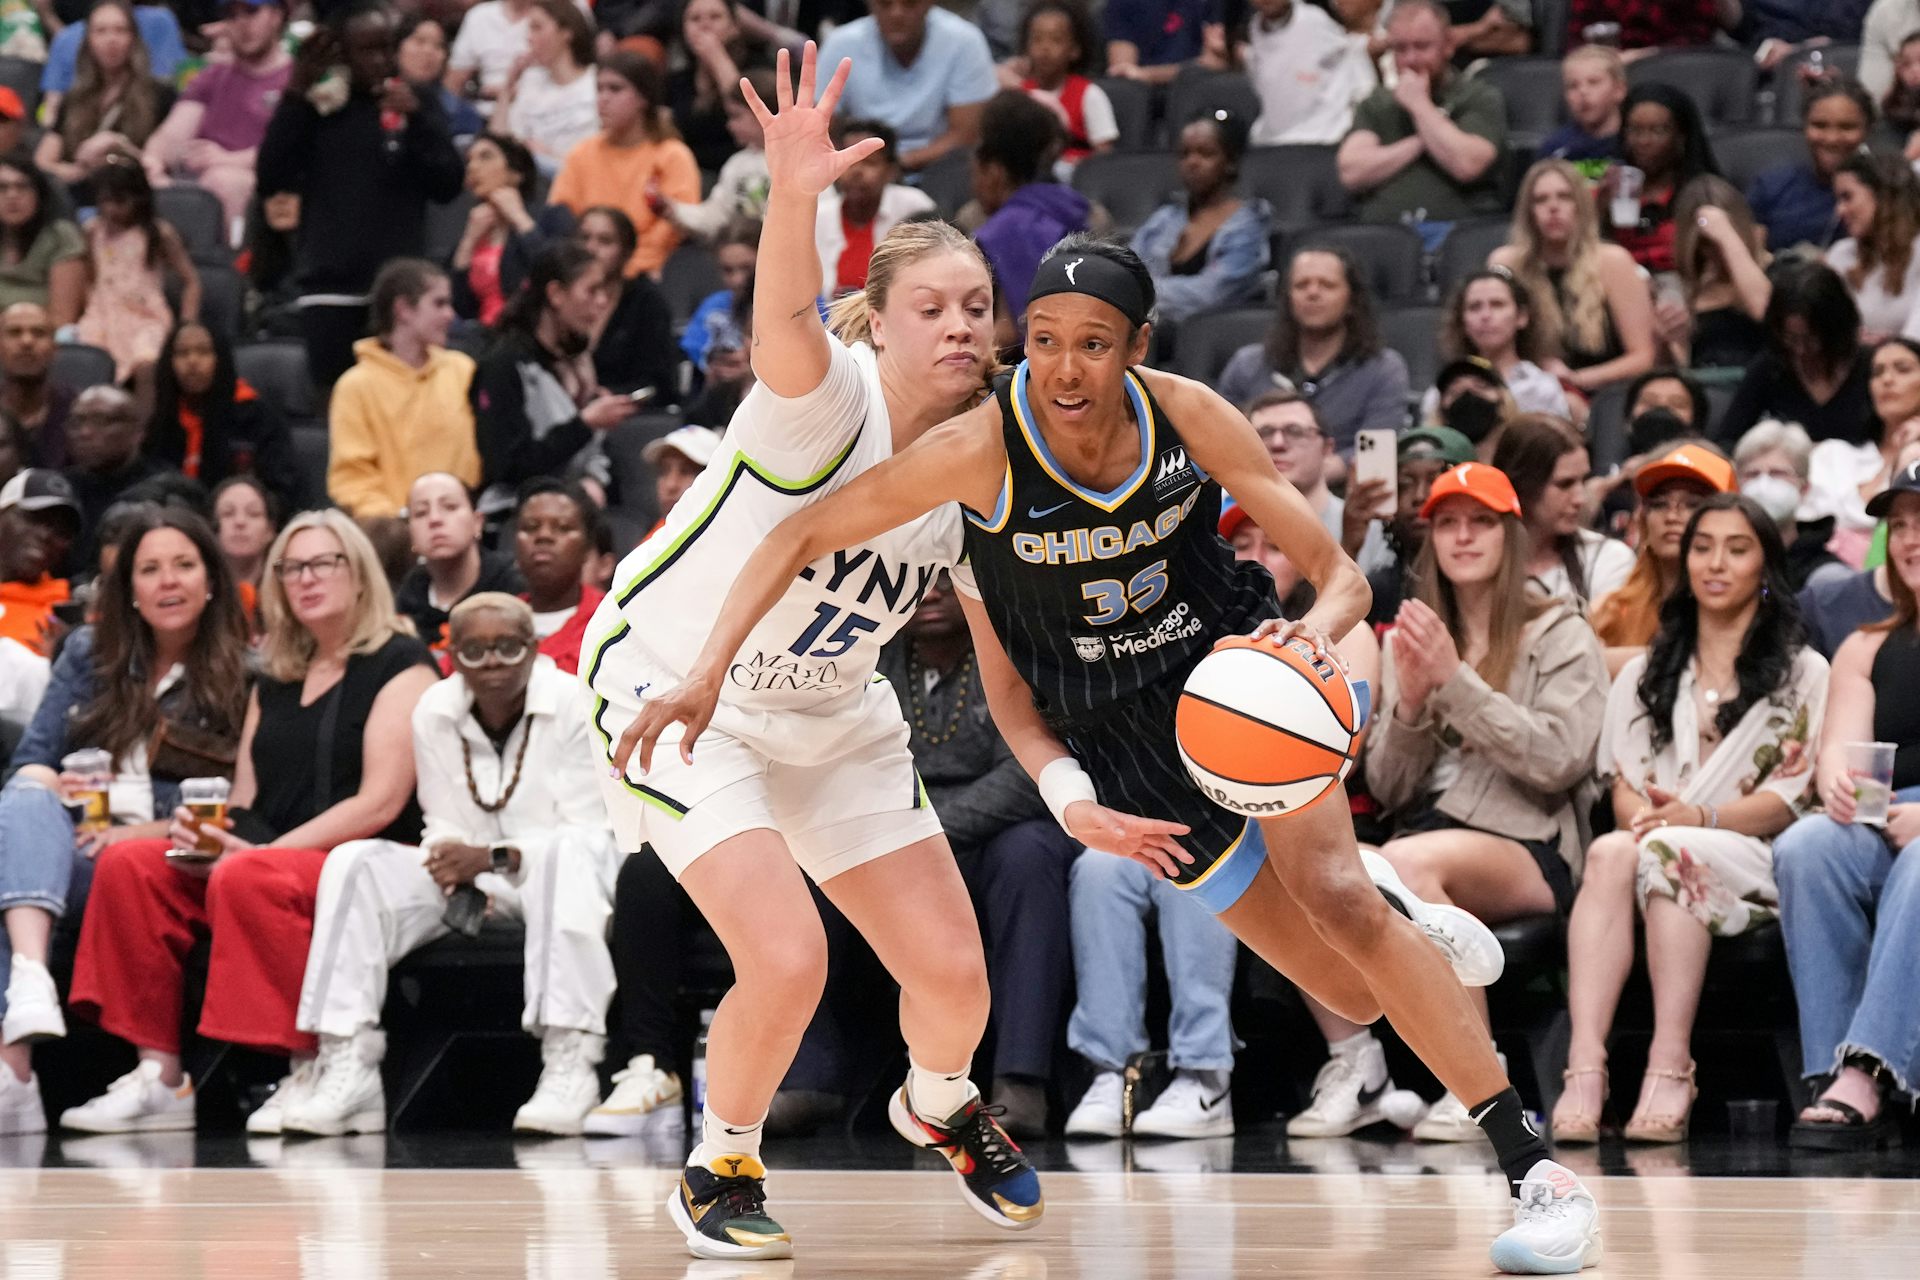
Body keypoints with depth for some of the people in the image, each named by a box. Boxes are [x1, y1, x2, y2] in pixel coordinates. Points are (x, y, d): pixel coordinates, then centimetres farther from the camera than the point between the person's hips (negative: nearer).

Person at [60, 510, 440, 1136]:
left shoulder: (400, 665, 0)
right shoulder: (275, 682, 22)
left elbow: (381, 802, -11)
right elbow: (245, 800, 19)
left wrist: (268, 849, -18)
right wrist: (201, 829, -5)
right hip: (272, 857, 7)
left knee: (245, 879, -36)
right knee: (128, 865, -14)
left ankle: (311, 1072, -29)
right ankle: (159, 1078, -19)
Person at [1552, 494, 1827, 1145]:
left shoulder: (1803, 674, 14)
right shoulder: (1644, 675, 25)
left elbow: (1788, 799, 1)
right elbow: (1624, 786, 14)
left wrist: (1698, 817, -17)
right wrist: (1641, 814, -12)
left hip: (1751, 860, -3)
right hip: (1656, 838, 3)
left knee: (1668, 852, -37)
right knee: (1610, 853, -35)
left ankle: (1669, 1069, -46)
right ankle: (1584, 1068, -50)